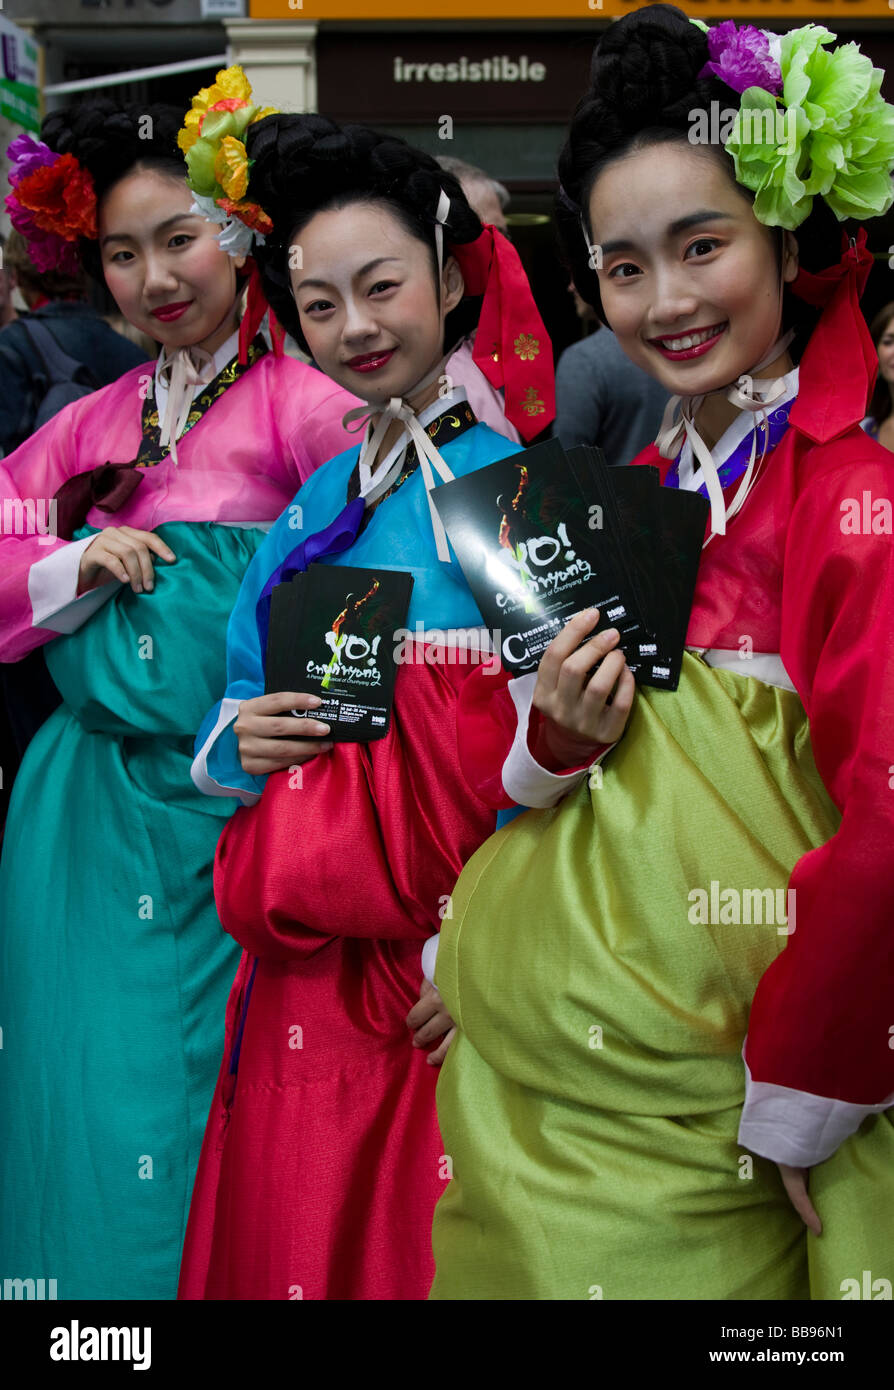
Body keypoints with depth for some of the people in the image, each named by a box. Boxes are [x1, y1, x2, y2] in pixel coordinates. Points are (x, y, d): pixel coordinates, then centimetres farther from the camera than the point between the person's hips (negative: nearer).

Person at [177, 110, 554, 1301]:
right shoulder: (314, 510, 11)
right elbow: (233, 729, 15)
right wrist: (240, 741, -7)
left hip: (449, 982, -5)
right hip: (304, 981, 5)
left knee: (442, 1245, 6)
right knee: (294, 1242, 14)